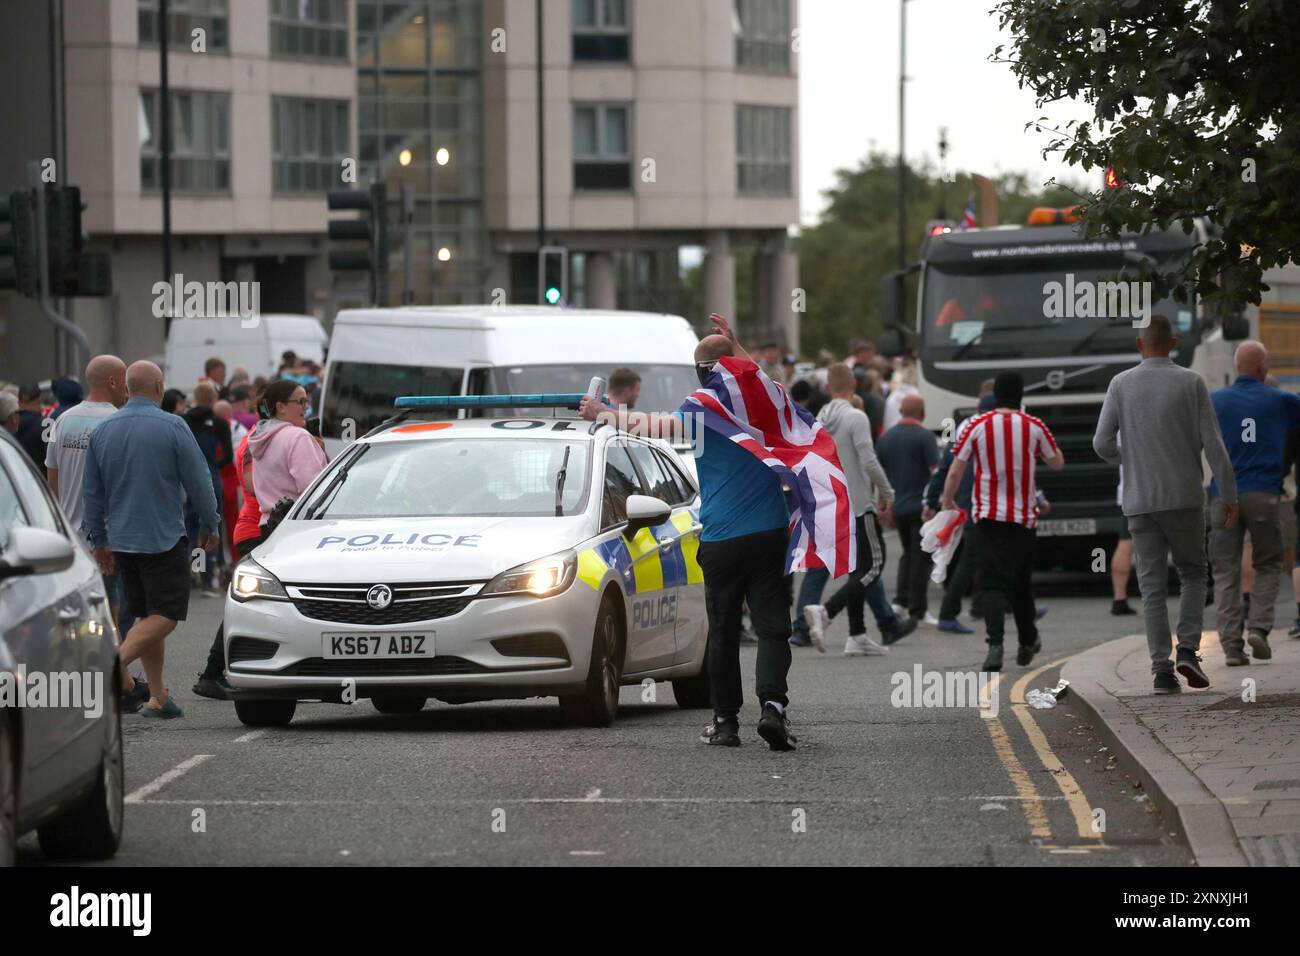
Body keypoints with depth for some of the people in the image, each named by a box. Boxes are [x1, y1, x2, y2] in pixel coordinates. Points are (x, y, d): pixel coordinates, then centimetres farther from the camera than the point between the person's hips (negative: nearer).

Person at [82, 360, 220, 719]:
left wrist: (99, 541, 18)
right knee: (166, 614, -5)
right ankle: (117, 663, -27)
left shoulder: (102, 431, 6)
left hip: (121, 539, 6)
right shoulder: (172, 427, -10)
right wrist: (209, 526, 8)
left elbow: (92, 492, 11)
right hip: (163, 539, -6)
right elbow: (198, 483, -7)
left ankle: (158, 696, 12)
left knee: (147, 614, 14)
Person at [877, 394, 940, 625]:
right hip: (921, 506, -5)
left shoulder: (886, 437, 7)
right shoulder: (925, 436, -10)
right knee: (921, 557, 0)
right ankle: (917, 610, -1)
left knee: (908, 553, 20)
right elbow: (935, 472, -14)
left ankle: (901, 600, 6)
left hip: (897, 507, 5)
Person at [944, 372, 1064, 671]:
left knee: (994, 582, -6)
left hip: (988, 515, -1)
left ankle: (995, 644, -26)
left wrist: (947, 501, 13)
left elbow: (955, 471, -2)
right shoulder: (1034, 427, -3)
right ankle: (1028, 642, 32)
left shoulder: (978, 426, -5)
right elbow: (1057, 463, 11)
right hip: (1024, 515, 1)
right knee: (1022, 582, 18)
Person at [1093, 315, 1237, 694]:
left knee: (1153, 586, 5)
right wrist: (1230, 496, 0)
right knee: (1193, 575, 15)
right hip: (1184, 499, -1)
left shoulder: (1121, 384, 0)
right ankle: (1187, 650, -4)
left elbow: (1102, 443, -3)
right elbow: (1213, 443, -6)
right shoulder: (1191, 383, -3)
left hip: (1140, 502, 1)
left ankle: (1162, 667, -4)